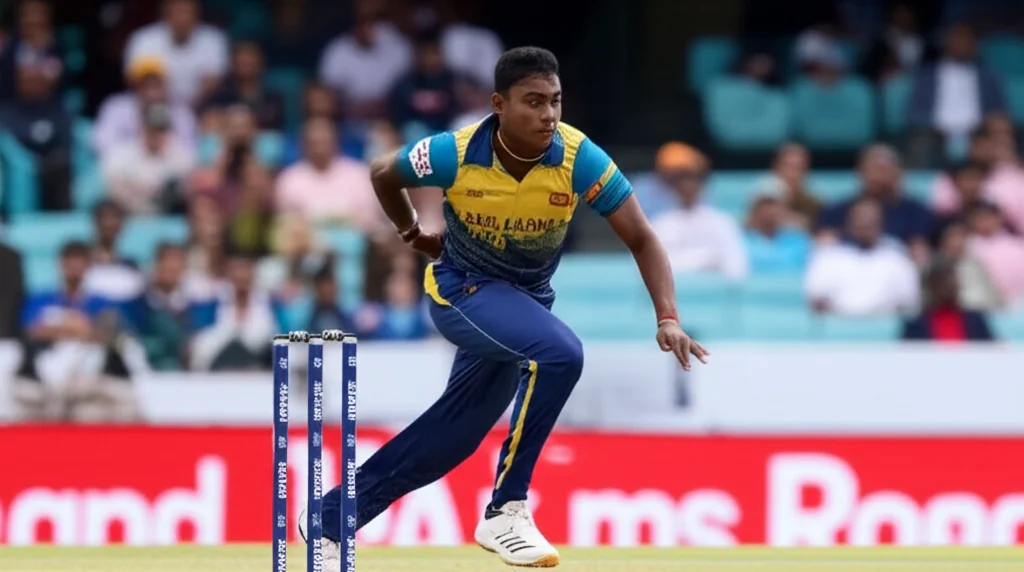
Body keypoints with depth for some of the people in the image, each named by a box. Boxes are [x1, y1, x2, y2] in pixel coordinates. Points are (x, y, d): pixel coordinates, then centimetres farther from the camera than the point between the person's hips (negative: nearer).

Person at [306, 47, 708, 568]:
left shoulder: (579, 159, -22)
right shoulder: (455, 154, -25)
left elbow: (641, 238, -20)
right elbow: (383, 174, -3)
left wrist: (667, 319, -32)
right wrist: (414, 236, 10)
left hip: (527, 297, 4)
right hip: (462, 288, -4)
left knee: (454, 433, 12)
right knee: (559, 353, -31)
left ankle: (332, 518, 29)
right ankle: (505, 510, -23)